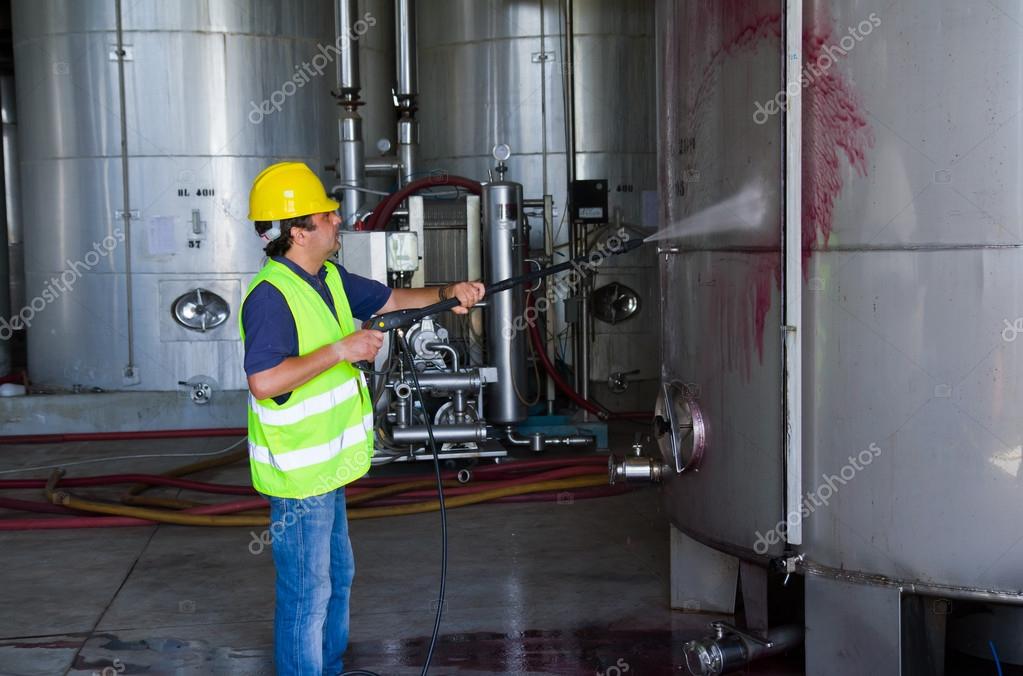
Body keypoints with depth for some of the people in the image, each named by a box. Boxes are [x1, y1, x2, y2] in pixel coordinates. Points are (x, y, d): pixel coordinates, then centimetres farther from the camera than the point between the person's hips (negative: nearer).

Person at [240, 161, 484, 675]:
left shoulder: (329, 279, 7)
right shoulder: (271, 296, -23)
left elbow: (392, 300, 15)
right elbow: (264, 382, -32)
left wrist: (447, 293, -2)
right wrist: (340, 350, -29)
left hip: (326, 466, 10)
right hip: (297, 474, -10)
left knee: (337, 575, 24)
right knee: (307, 592, 2)